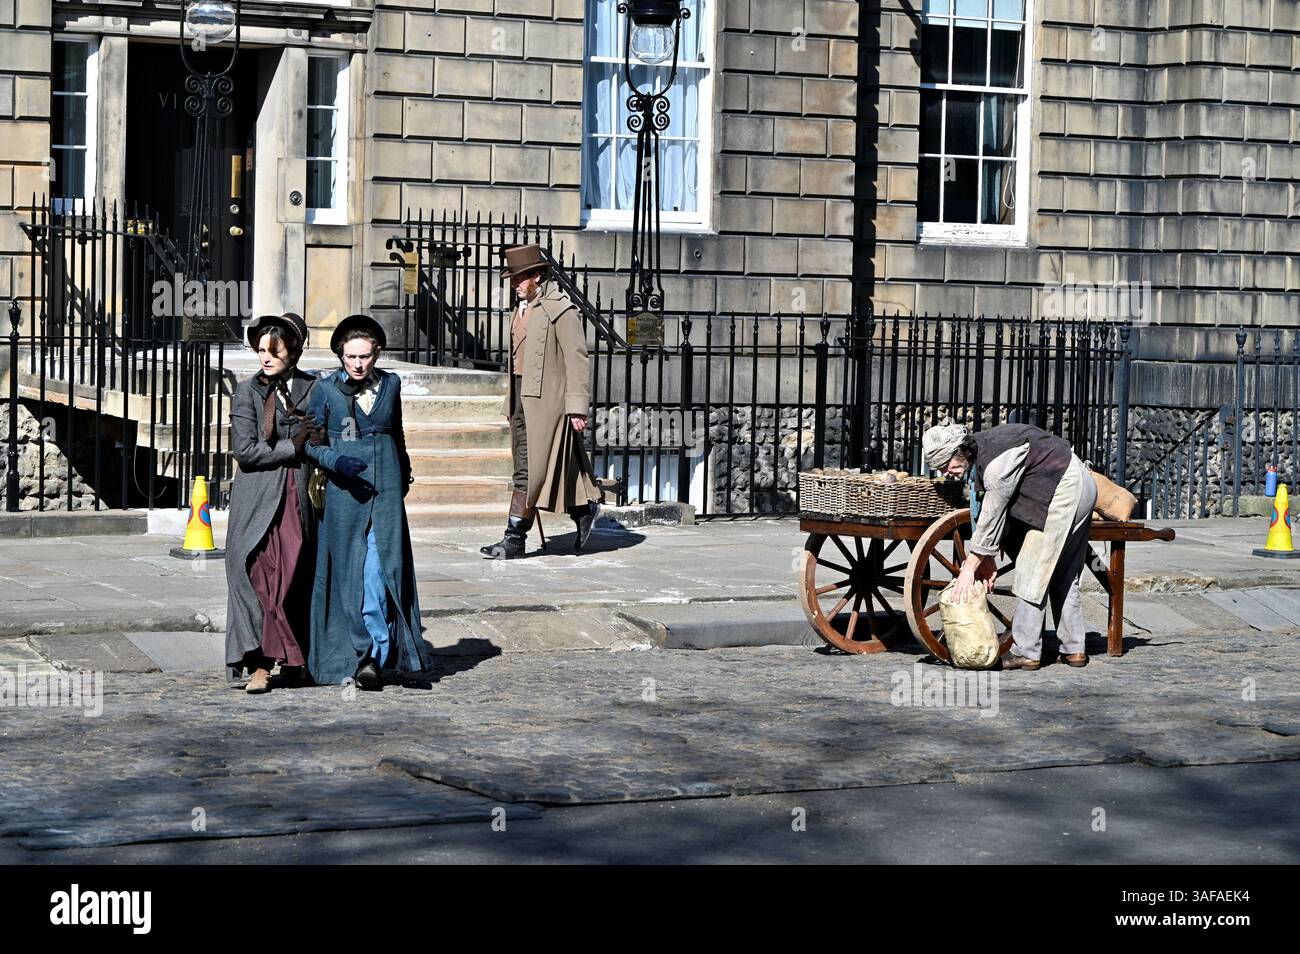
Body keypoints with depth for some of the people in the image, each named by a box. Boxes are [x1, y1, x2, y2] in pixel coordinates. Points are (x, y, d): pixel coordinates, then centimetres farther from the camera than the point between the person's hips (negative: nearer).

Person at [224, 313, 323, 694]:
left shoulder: (313, 388, 10)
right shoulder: (247, 391, 5)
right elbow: (244, 449, -5)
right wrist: (292, 446, -7)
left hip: (300, 495, 2)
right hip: (257, 500, -1)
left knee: (296, 577, -1)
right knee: (257, 576, -11)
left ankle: (292, 661, 11)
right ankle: (260, 663, -12)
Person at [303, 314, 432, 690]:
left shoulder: (390, 384, 7)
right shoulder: (326, 388, -2)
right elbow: (310, 441, -1)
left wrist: (404, 475, 28)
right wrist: (337, 461, -17)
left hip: (385, 487, 2)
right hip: (343, 489, -1)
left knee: (380, 567, -8)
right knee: (348, 568, 1)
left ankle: (373, 656, -4)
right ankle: (356, 654, 10)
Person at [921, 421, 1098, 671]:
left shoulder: (996, 463, -25)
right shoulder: (981, 448, 5)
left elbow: (991, 517, -21)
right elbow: (991, 513, 8)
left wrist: (970, 567, -16)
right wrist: (988, 559, 2)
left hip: (1064, 491, -10)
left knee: (1032, 573, -8)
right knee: (1065, 576, 15)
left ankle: (1025, 652, -5)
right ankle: (1074, 649, 20)